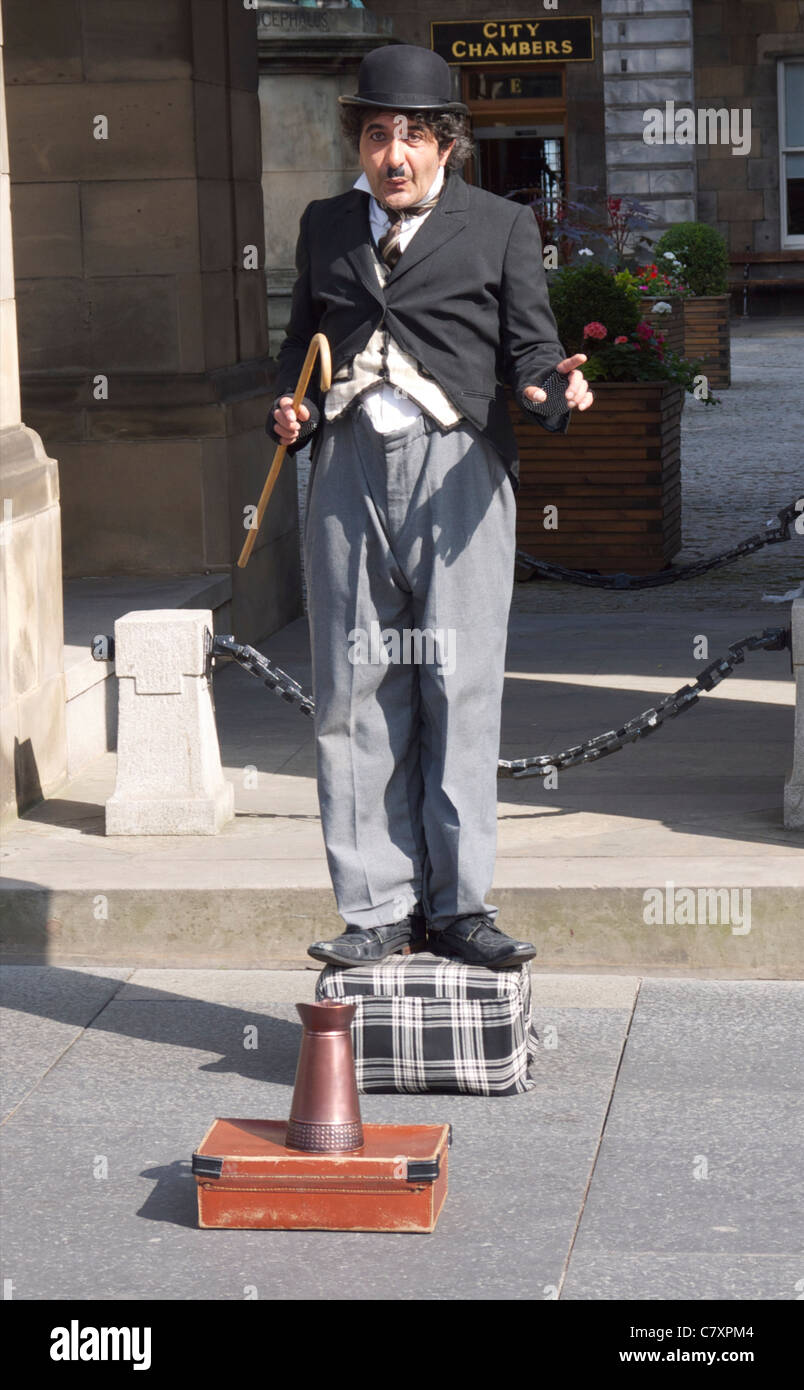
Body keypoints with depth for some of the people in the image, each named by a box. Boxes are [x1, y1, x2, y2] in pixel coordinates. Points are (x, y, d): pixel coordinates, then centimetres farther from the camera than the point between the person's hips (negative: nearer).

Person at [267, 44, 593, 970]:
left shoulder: (501, 228, 9)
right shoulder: (324, 226, 18)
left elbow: (529, 346, 5)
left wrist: (552, 391, -17)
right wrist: (289, 408, 5)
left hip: (455, 469, -3)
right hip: (348, 467, 3)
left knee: (460, 687, -4)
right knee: (355, 692, 1)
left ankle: (459, 904, 4)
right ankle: (379, 909, 8)